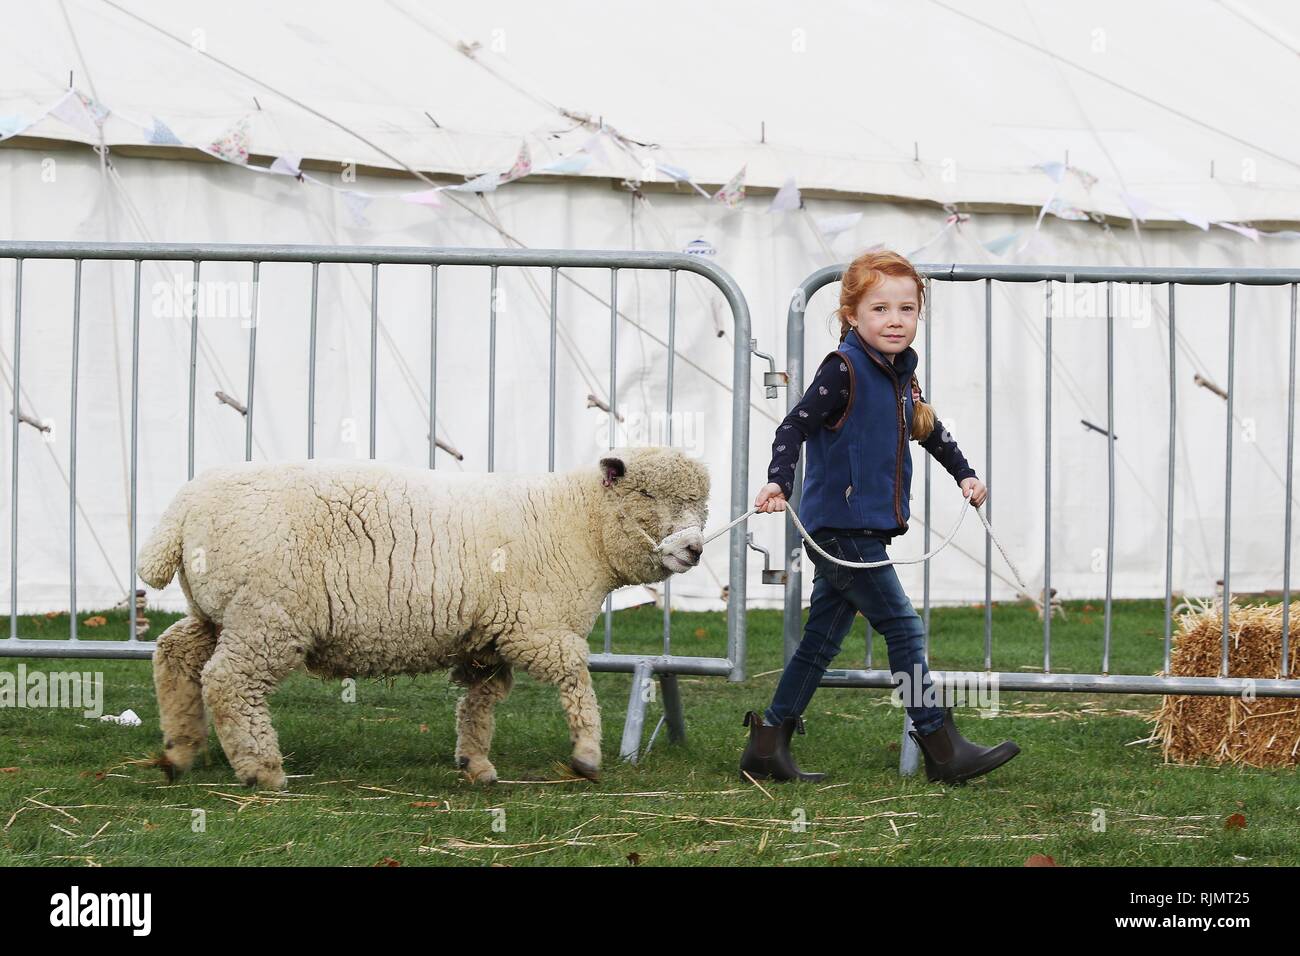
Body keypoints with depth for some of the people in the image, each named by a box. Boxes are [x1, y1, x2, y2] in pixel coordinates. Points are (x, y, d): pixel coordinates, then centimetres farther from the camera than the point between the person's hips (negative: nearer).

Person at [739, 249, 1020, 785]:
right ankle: (944, 751, -3)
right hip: (841, 527, -9)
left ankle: (767, 748, 16)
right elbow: (795, 427, -19)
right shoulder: (844, 370, -13)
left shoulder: (900, 376, 13)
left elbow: (929, 430, 31)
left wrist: (964, 475, 30)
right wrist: (778, 481, -33)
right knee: (903, 629, -7)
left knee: (823, 640, 11)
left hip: (862, 531, 9)